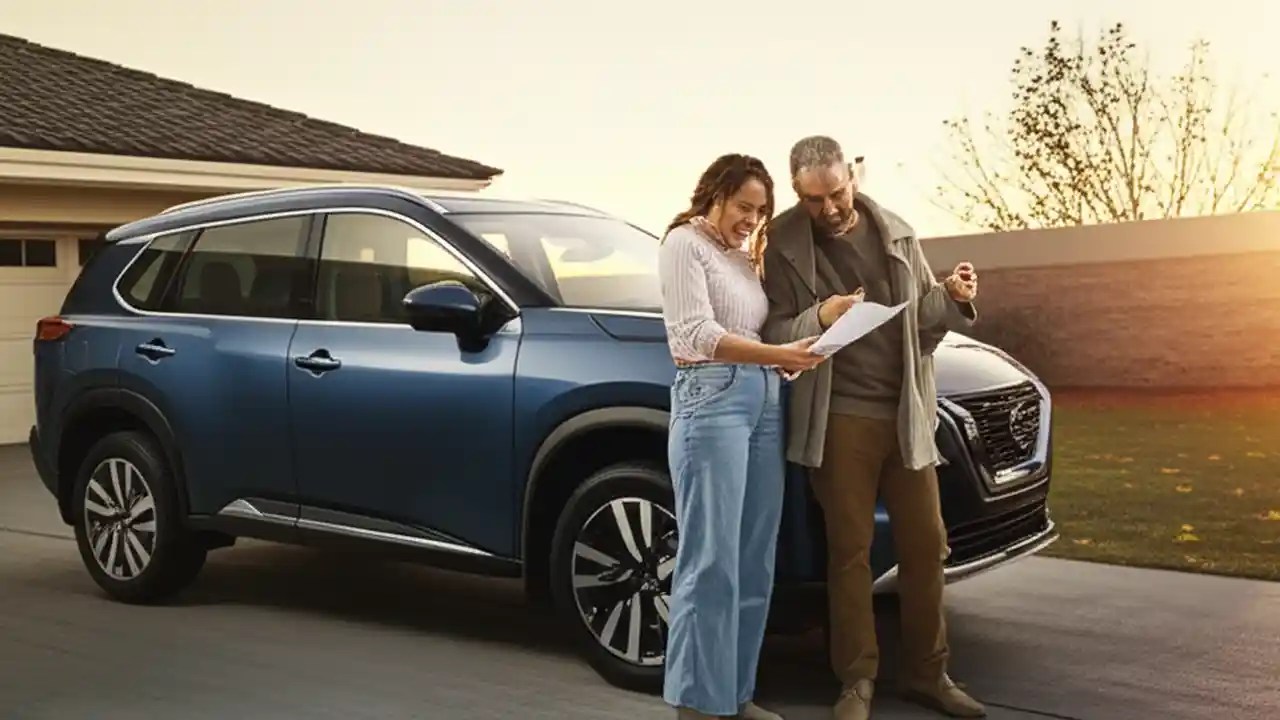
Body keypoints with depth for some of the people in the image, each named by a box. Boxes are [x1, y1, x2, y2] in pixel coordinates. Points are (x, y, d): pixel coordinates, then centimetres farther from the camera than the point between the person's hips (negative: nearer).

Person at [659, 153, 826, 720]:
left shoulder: (744, 256, 22)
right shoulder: (685, 243, 0)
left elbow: (758, 330, 17)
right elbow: (698, 334, -12)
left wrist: (789, 354, -5)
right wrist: (776, 354, -20)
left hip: (765, 401, 8)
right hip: (712, 399, -7)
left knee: (754, 560, 7)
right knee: (712, 561, -7)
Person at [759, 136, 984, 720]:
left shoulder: (896, 233, 9)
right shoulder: (783, 245, -3)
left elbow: (920, 316, 14)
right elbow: (772, 334, -5)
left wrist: (952, 298, -7)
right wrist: (819, 318, -24)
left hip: (906, 412, 4)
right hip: (839, 417, -4)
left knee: (926, 545, 7)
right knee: (849, 550, 1)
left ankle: (927, 673, 21)